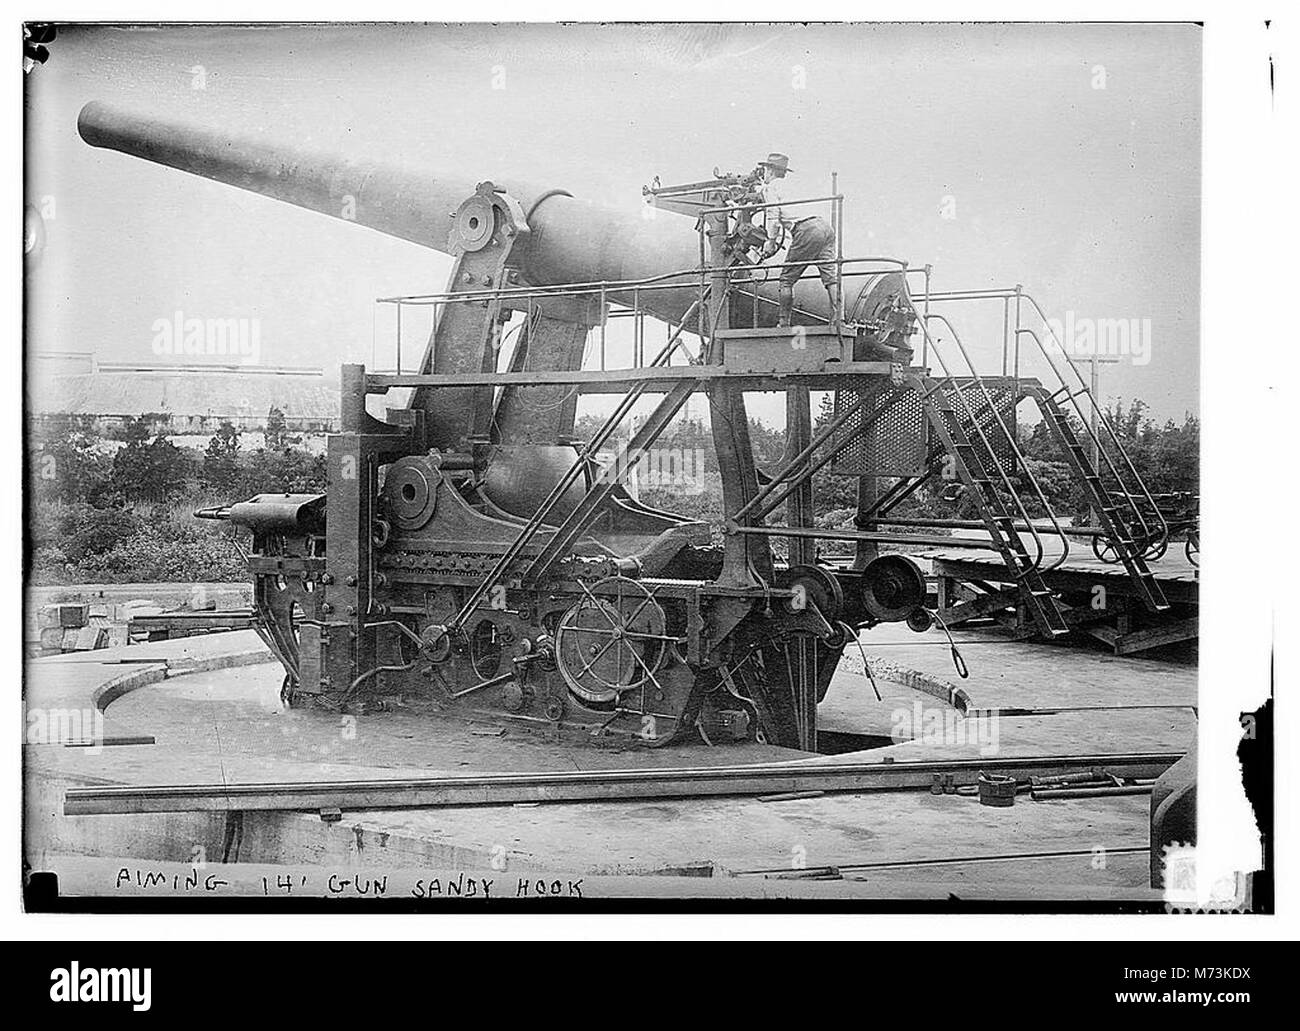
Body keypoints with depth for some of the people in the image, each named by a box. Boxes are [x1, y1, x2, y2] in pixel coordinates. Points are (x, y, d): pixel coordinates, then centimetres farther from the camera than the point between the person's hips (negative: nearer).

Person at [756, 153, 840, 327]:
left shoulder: (770, 187, 8)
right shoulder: (787, 187, 34)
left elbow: (773, 218, -2)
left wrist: (771, 243, 5)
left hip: (807, 230, -8)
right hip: (825, 226, 8)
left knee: (787, 280, 1)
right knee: (830, 277, 1)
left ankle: (784, 323, 2)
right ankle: (837, 319, -8)